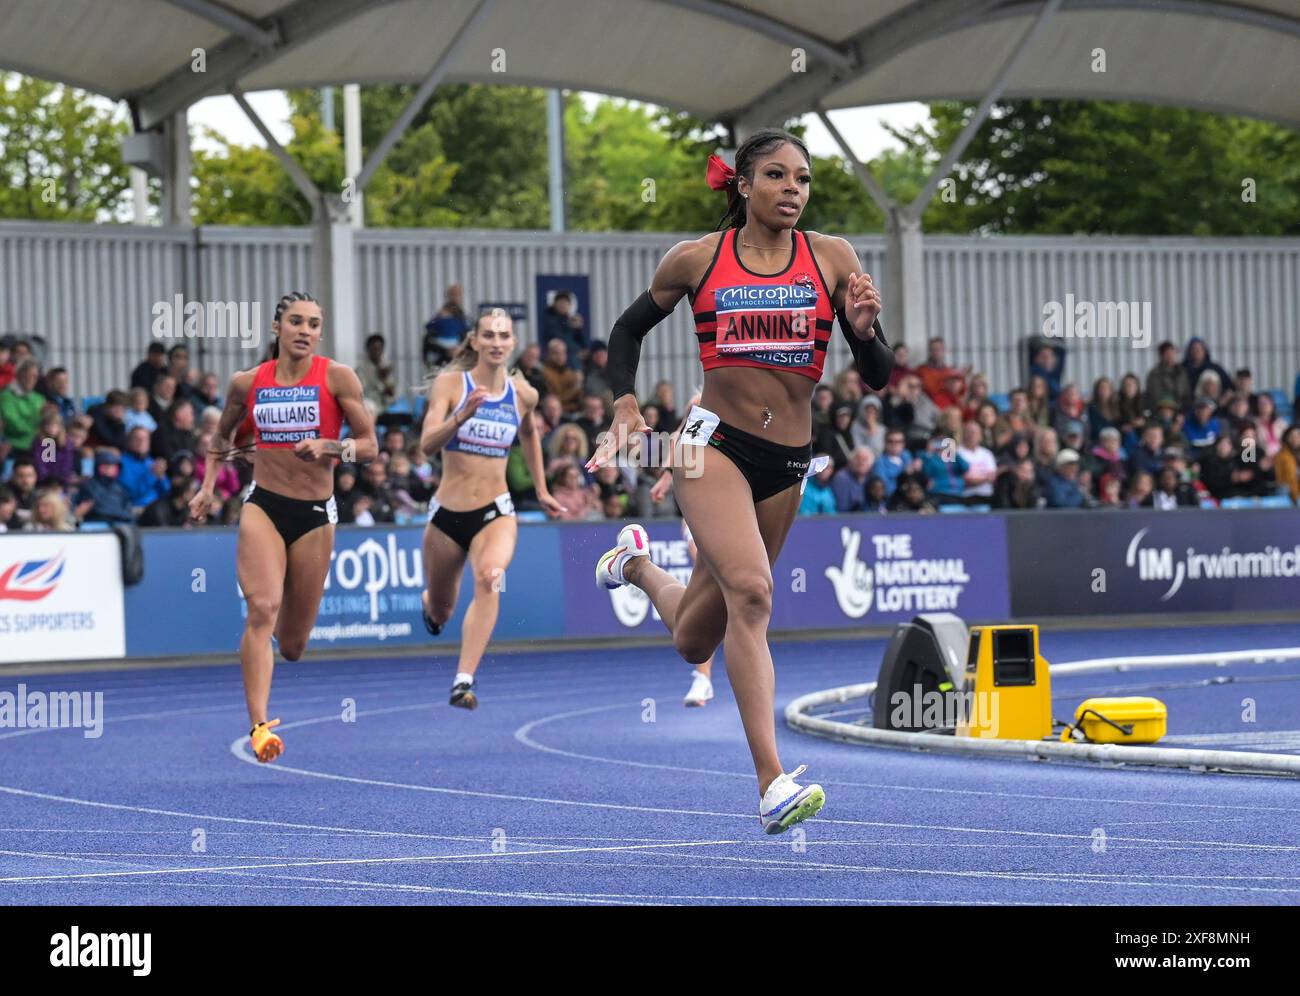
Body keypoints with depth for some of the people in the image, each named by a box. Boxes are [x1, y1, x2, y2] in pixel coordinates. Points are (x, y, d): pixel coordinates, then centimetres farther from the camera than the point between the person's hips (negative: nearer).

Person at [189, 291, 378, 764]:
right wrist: (208, 485, 10)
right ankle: (259, 726, -28)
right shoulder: (247, 383, 4)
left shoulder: (337, 377, -3)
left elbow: (369, 444, -1)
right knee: (262, 608, -24)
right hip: (263, 506, 0)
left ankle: (286, 623, 46)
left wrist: (327, 447, -19)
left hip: (315, 514, 0)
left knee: (292, 645, 6)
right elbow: (222, 435, 22)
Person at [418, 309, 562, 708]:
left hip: (495, 512, 0)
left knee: (489, 577, -32)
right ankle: (432, 605, 56)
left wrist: (541, 489, 29)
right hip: (448, 513, 0)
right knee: (440, 611, 15)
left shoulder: (523, 394, 3)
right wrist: (463, 415, -35)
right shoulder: (450, 384, -7)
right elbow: (427, 444, -19)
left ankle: (464, 682, -37)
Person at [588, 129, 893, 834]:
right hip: (715, 444, -3)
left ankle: (637, 565, 48)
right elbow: (629, 329, 17)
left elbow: (878, 378, 2)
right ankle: (772, 784, -29)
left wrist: (863, 329, -18)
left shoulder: (831, 259, 2)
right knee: (751, 589, -29)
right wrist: (625, 406, 3)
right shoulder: (697, 260, 0)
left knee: (694, 641, 13)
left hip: (788, 463, 3)